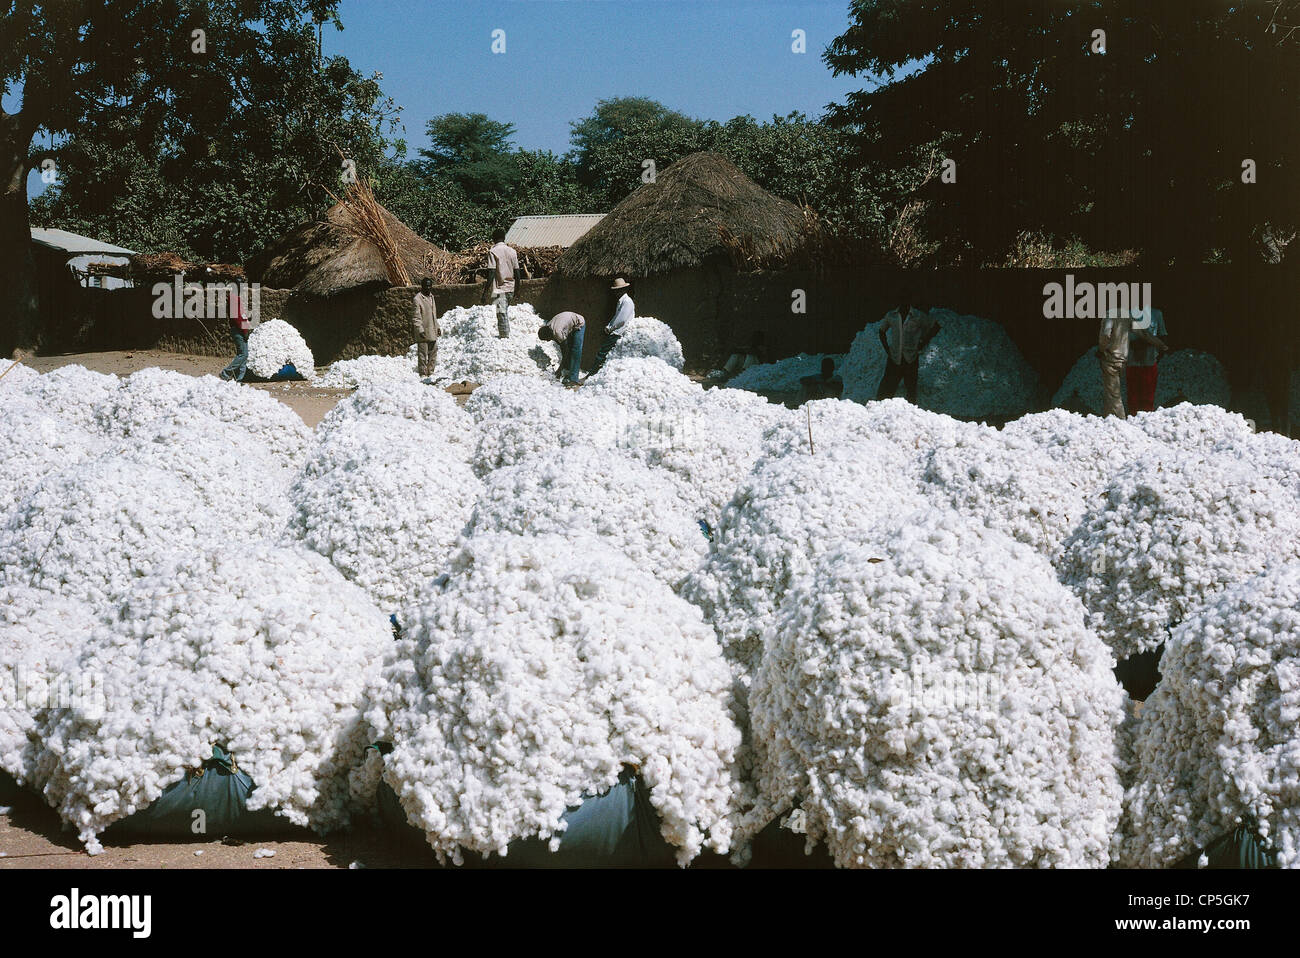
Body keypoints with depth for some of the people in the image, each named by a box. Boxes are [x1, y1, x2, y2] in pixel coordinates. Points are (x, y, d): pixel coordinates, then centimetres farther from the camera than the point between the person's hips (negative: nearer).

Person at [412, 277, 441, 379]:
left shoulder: (431, 297, 15)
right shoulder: (418, 298, -12)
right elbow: (416, 317, -14)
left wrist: (437, 327, 22)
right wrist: (420, 330, -20)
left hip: (432, 332, 8)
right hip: (423, 332, -8)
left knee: (433, 353, 12)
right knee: (423, 354, -4)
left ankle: (430, 373, 21)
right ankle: (423, 375, 0)